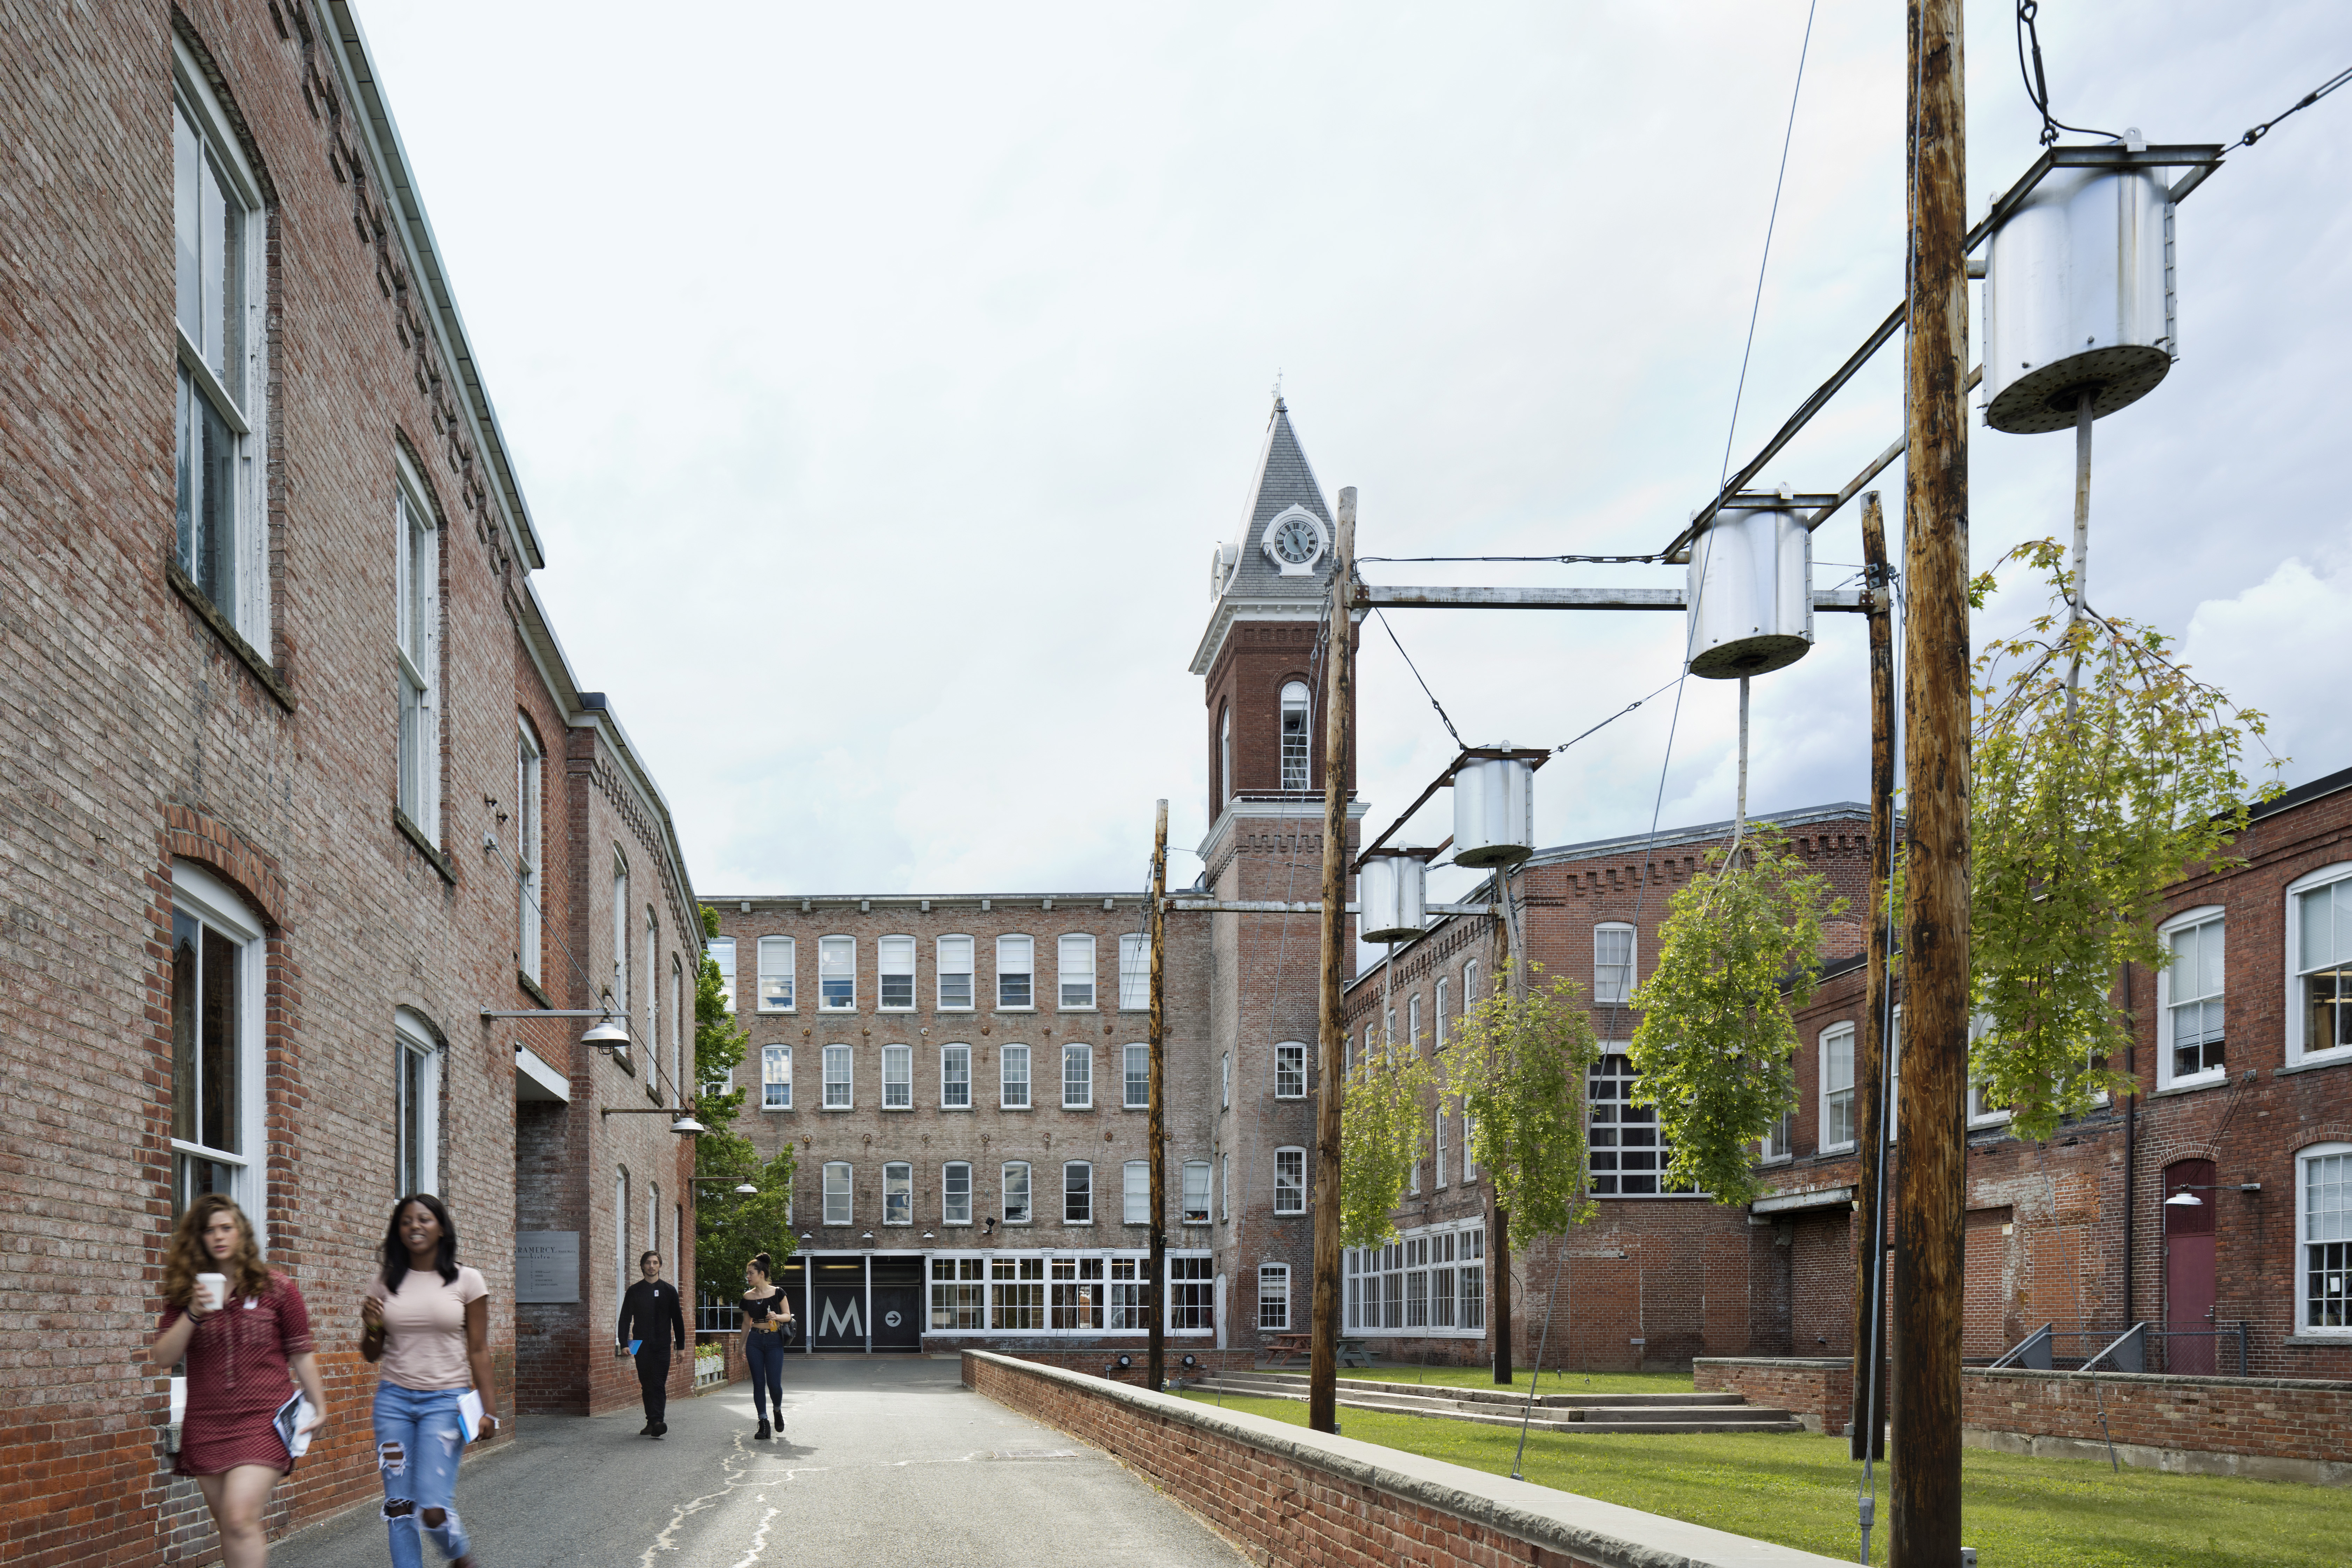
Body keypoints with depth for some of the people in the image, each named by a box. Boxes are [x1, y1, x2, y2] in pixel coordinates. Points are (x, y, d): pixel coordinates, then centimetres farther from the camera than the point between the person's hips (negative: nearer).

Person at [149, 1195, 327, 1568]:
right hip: (206, 1423, 4)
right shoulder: (185, 1293, 9)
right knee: (230, 1527, 9)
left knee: (241, 1520, -19)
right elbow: (162, 1359, 0)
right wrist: (193, 1315, -13)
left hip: (263, 1421, -4)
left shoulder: (276, 1289, 2)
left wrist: (318, 1407, 11)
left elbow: (300, 1354, 8)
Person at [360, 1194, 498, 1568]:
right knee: (399, 1509, 0)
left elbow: (478, 1351, 2)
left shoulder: (466, 1281, 0)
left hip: (446, 1400, -3)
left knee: (434, 1510, -11)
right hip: (393, 1399, 3)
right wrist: (371, 1329, -7)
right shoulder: (387, 1283, 7)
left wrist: (488, 1408, -4)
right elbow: (372, 1355, 13)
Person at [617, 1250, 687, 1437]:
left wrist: (681, 1346, 8)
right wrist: (624, 1343, -3)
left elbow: (677, 1319, 11)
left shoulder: (669, 1290, 9)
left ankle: (657, 1422, -21)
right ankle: (652, 1422, 9)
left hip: (662, 1345, -1)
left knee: (659, 1384, -12)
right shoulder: (634, 1291, 9)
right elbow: (625, 1319, 9)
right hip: (641, 1345, 1)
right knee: (647, 1385, 3)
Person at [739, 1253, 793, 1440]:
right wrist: (743, 1345, 14)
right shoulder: (748, 1296, 6)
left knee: (774, 1383, -8)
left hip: (774, 1340, -3)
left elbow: (788, 1316, 2)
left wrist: (777, 1317, -19)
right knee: (759, 1383, -1)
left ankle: (778, 1411, 22)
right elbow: (747, 1323, 15)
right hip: (755, 1340, 3)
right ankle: (764, 1423, 3)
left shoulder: (777, 1292, -3)